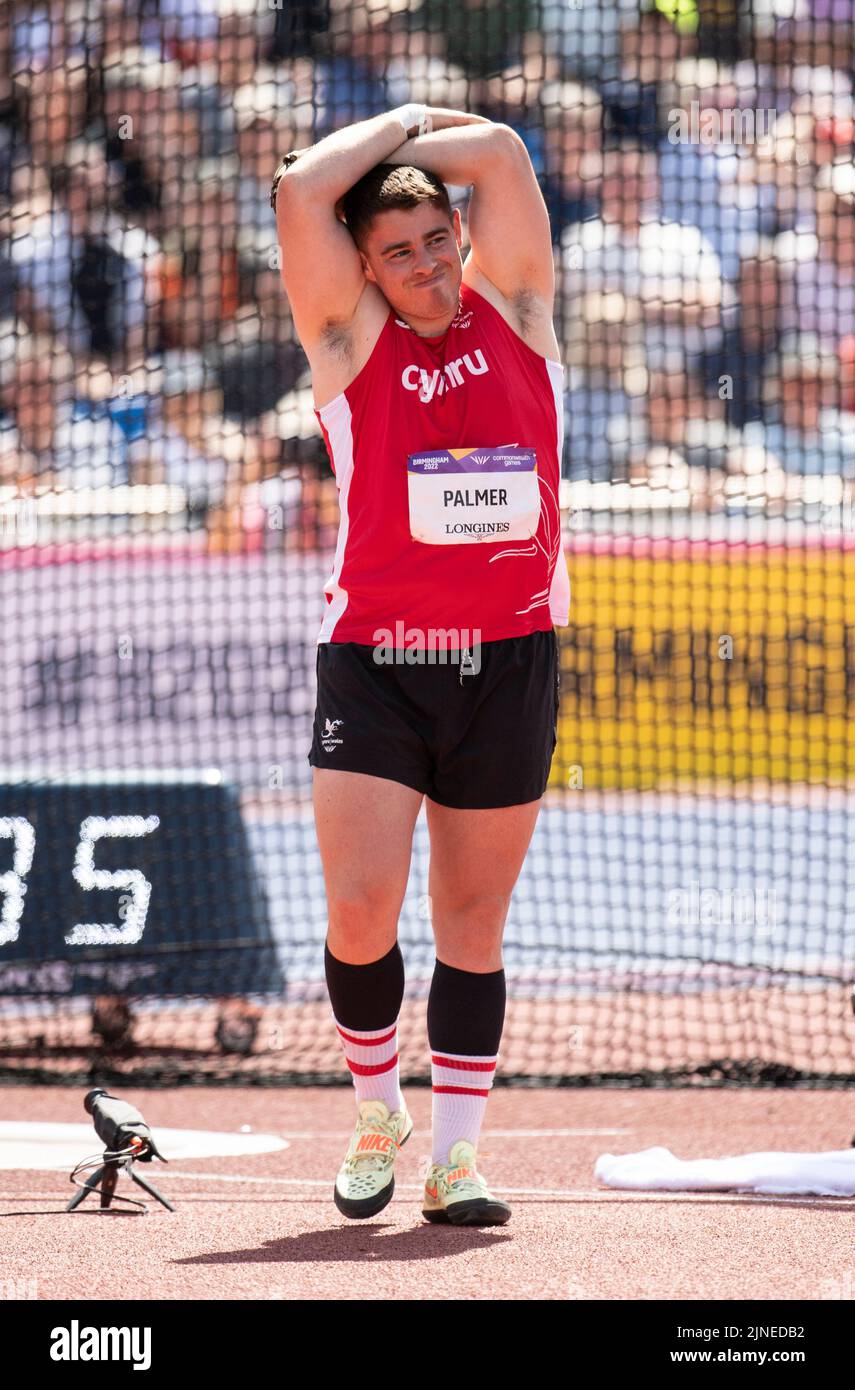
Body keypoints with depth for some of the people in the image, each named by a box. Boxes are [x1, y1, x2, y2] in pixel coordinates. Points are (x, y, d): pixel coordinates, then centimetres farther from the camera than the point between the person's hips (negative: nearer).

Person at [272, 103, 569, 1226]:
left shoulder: (512, 308, 7)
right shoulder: (350, 336, 2)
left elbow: (500, 153, -2)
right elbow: (301, 191, -10)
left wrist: (414, 148, 10)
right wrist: (395, 126, 3)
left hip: (507, 666, 2)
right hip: (374, 661, -2)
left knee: (473, 922, 6)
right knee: (360, 910, -10)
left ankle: (458, 1154, 12)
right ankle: (377, 1115, 13)